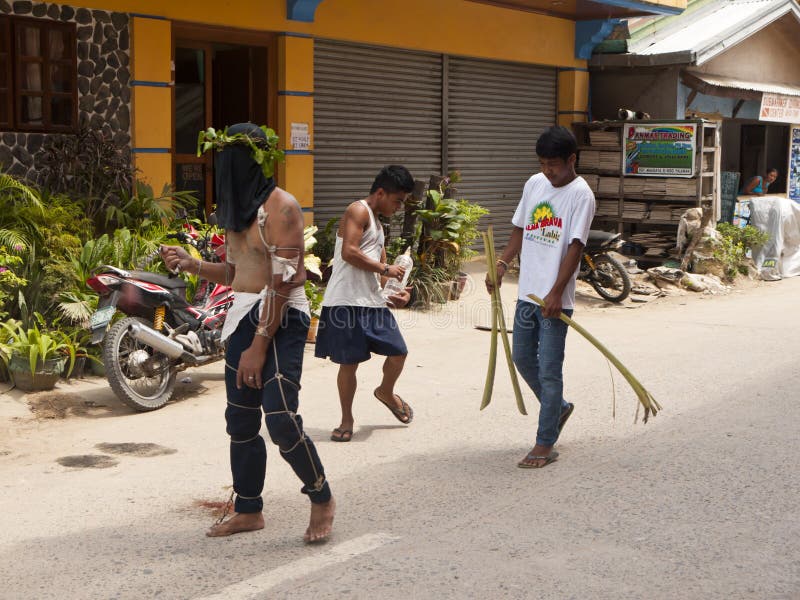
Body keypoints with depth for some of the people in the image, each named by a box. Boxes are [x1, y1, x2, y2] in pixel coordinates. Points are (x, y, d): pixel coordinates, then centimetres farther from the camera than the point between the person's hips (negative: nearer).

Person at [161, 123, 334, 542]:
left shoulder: (280, 206, -14)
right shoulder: (238, 208, 13)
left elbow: (283, 281, -19)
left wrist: (260, 344, -20)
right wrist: (191, 264, 2)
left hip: (281, 319, -9)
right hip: (242, 317, 9)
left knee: (280, 418, -14)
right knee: (241, 419, 11)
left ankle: (322, 500, 6)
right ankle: (248, 510, 24)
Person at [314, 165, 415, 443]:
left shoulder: (377, 224, 22)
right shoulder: (358, 211, -7)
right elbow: (349, 252, -20)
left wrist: (394, 292, 6)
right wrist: (386, 269, -13)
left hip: (373, 301, 8)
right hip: (346, 302, -8)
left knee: (398, 352, 7)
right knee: (349, 363, -1)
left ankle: (386, 393, 34)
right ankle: (347, 420, 13)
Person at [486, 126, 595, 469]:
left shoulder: (581, 195, -12)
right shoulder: (534, 184, 8)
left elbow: (575, 247, -16)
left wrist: (556, 293, -22)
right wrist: (502, 264, 3)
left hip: (555, 299, -7)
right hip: (527, 292, 7)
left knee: (549, 371, -2)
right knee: (522, 358, 17)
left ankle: (545, 445, 8)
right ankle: (558, 408, 40)